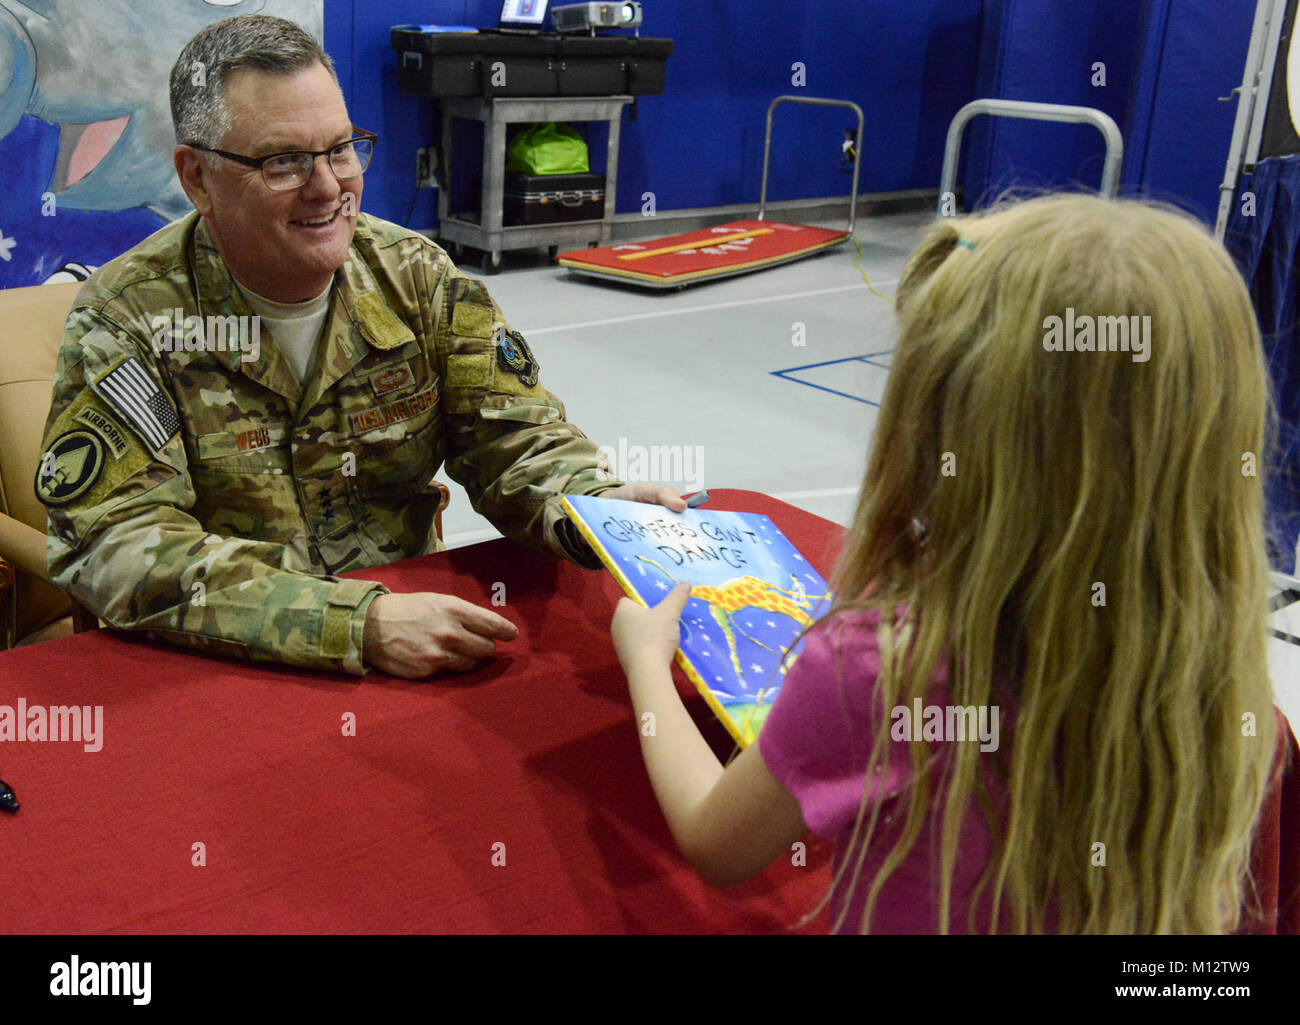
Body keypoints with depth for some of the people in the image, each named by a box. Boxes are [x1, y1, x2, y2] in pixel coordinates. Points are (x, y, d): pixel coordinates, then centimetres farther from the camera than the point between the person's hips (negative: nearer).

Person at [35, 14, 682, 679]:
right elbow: (115, 544, -18)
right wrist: (359, 623, -28)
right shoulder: (127, 317, -9)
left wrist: (596, 510, -22)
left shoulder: (416, 277, 3)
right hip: (214, 676, -2)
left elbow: (512, 436, 2)